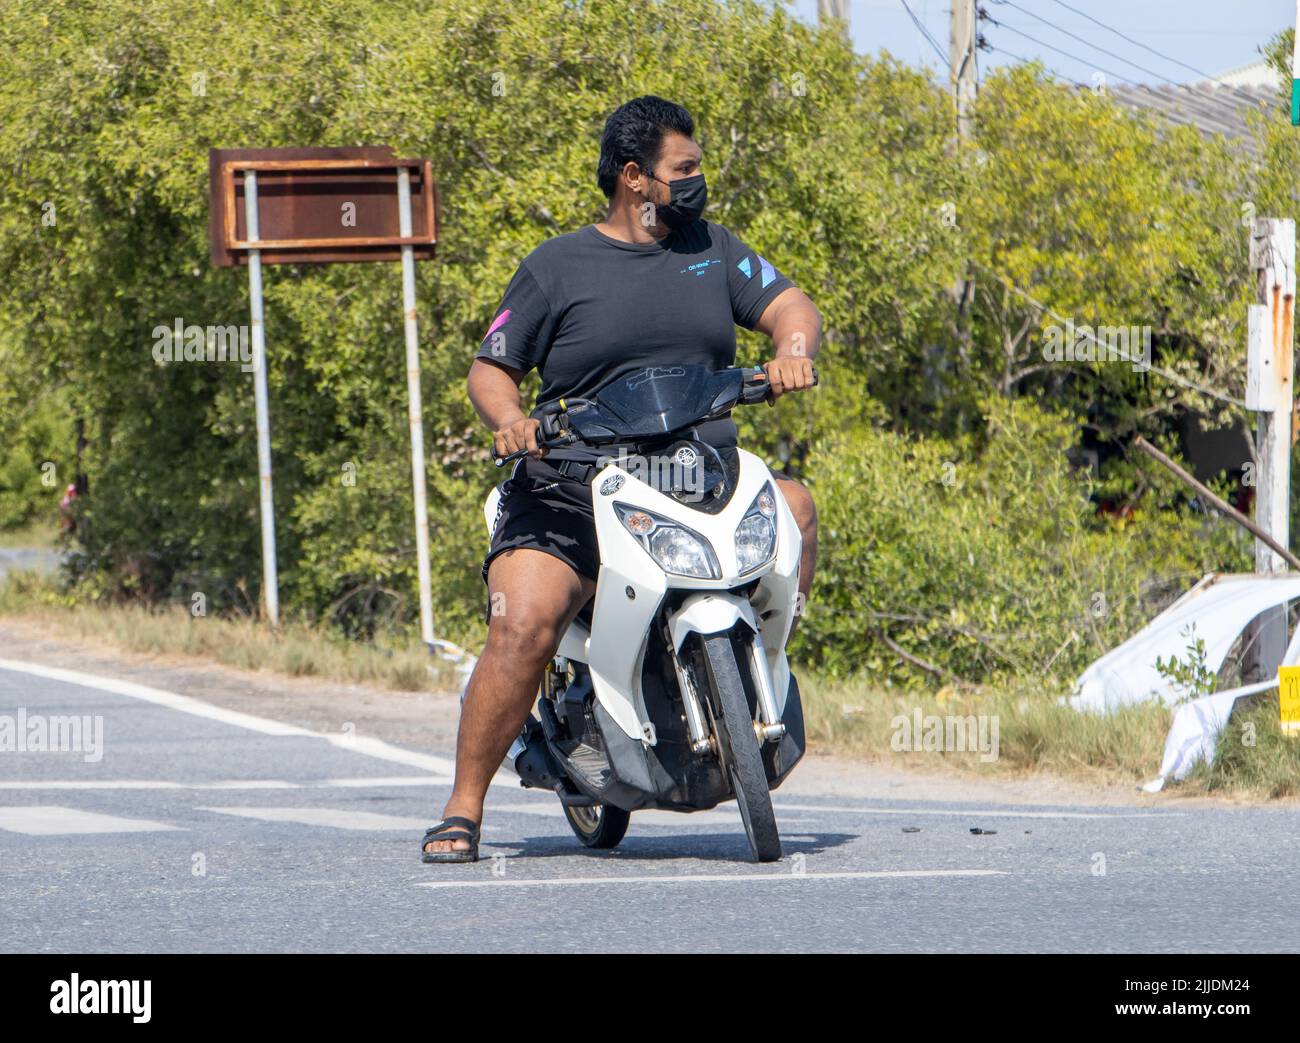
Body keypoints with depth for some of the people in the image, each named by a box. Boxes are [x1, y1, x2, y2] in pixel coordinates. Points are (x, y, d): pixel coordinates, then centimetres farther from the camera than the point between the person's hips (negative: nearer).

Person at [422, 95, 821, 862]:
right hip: (572, 492, -3)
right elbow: (491, 369, 7)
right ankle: (464, 810, -14)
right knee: (524, 625, -25)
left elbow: (792, 308, 8)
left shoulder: (711, 248, 15)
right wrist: (510, 418, -15)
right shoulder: (556, 268, 6)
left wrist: (792, 349, -16)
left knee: (792, 506, -25)